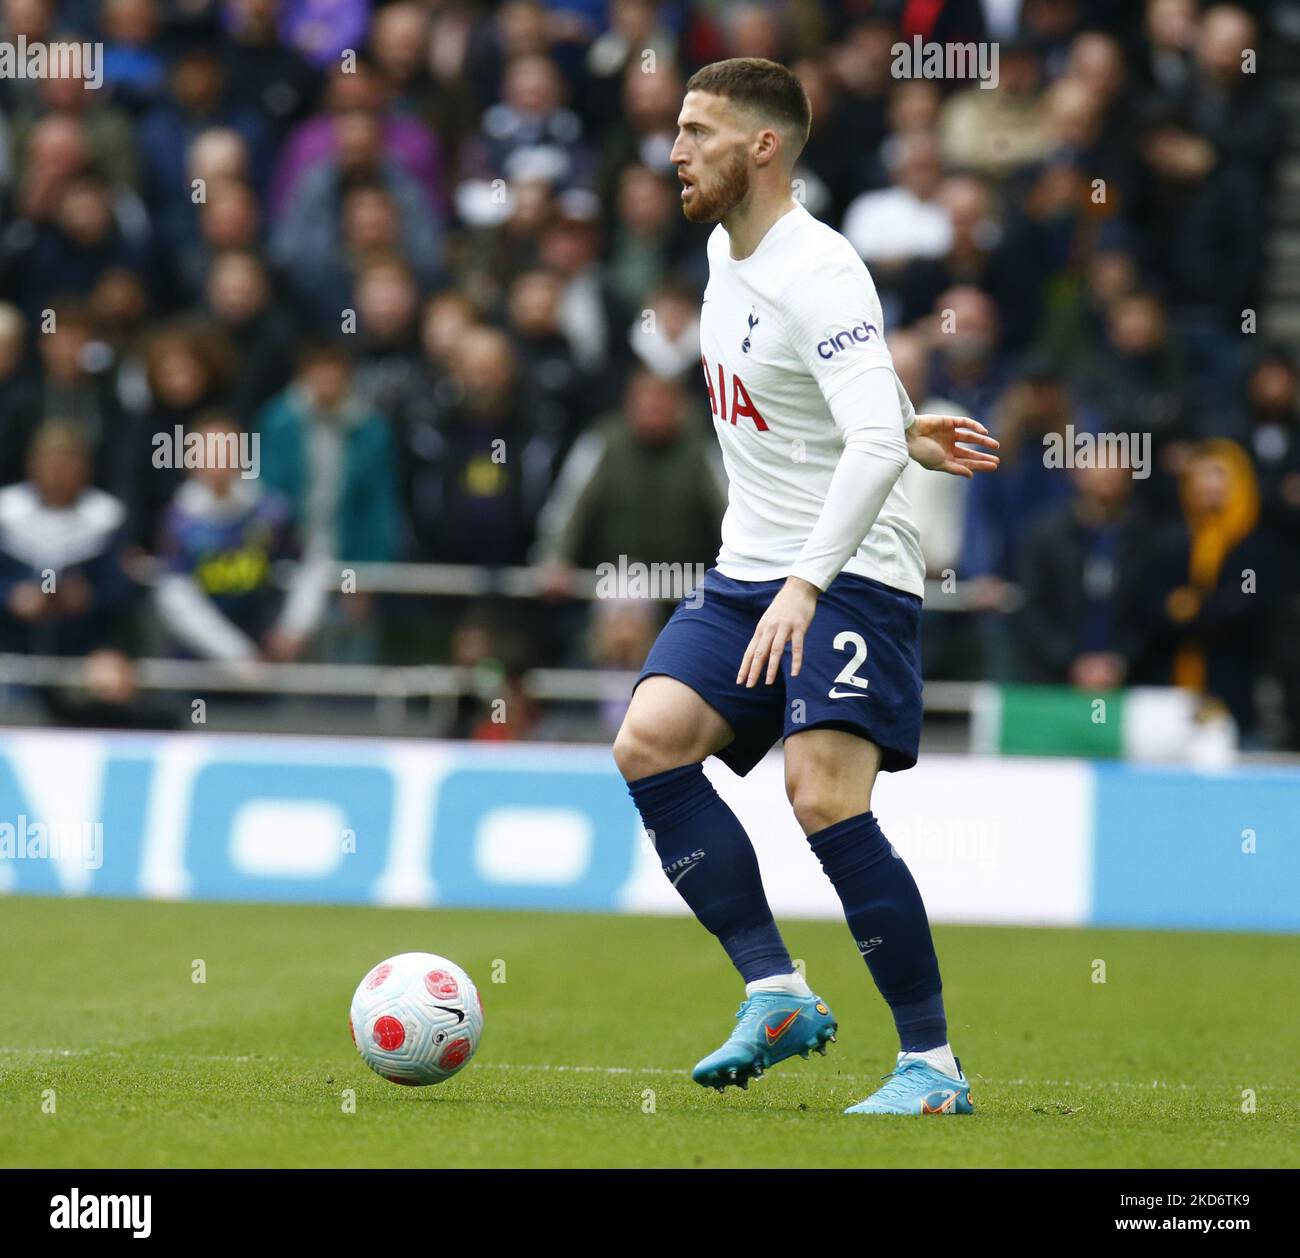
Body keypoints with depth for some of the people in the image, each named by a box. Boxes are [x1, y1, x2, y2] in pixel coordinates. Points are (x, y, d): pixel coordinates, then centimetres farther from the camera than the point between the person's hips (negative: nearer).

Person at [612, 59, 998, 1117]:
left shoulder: (818, 273, -17)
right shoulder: (725, 250, 11)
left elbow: (873, 444, -28)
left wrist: (806, 585, -36)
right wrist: (903, 426, 24)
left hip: (851, 577, -8)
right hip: (747, 571, 8)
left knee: (826, 798, -21)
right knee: (650, 739, -13)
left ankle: (933, 1063, -10)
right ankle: (777, 994, -11)